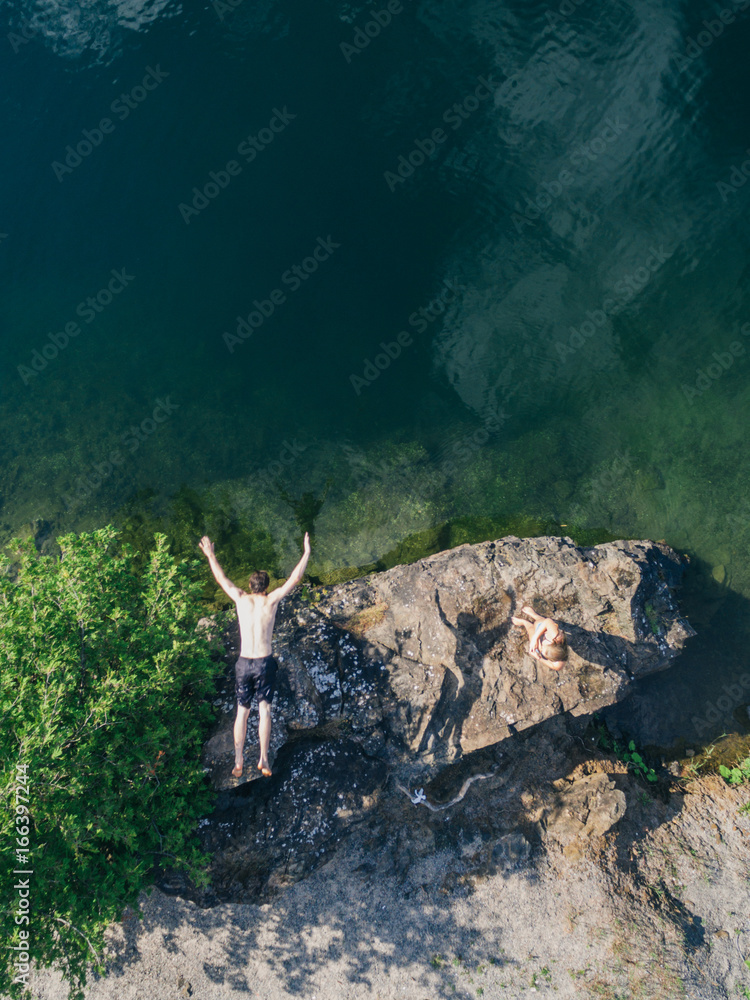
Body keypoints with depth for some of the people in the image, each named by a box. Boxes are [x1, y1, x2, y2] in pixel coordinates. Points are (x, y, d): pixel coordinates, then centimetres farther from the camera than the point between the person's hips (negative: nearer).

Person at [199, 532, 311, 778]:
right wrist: (306, 553, 9)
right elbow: (295, 578, 1)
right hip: (265, 663, -2)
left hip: (244, 663, 2)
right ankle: (263, 760, 5)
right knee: (264, 711, 7)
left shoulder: (241, 599, 2)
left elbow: (222, 579, 16)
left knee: (242, 712, 11)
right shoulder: (271, 600, -3)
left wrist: (210, 556, 28)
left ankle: (238, 762, 13)